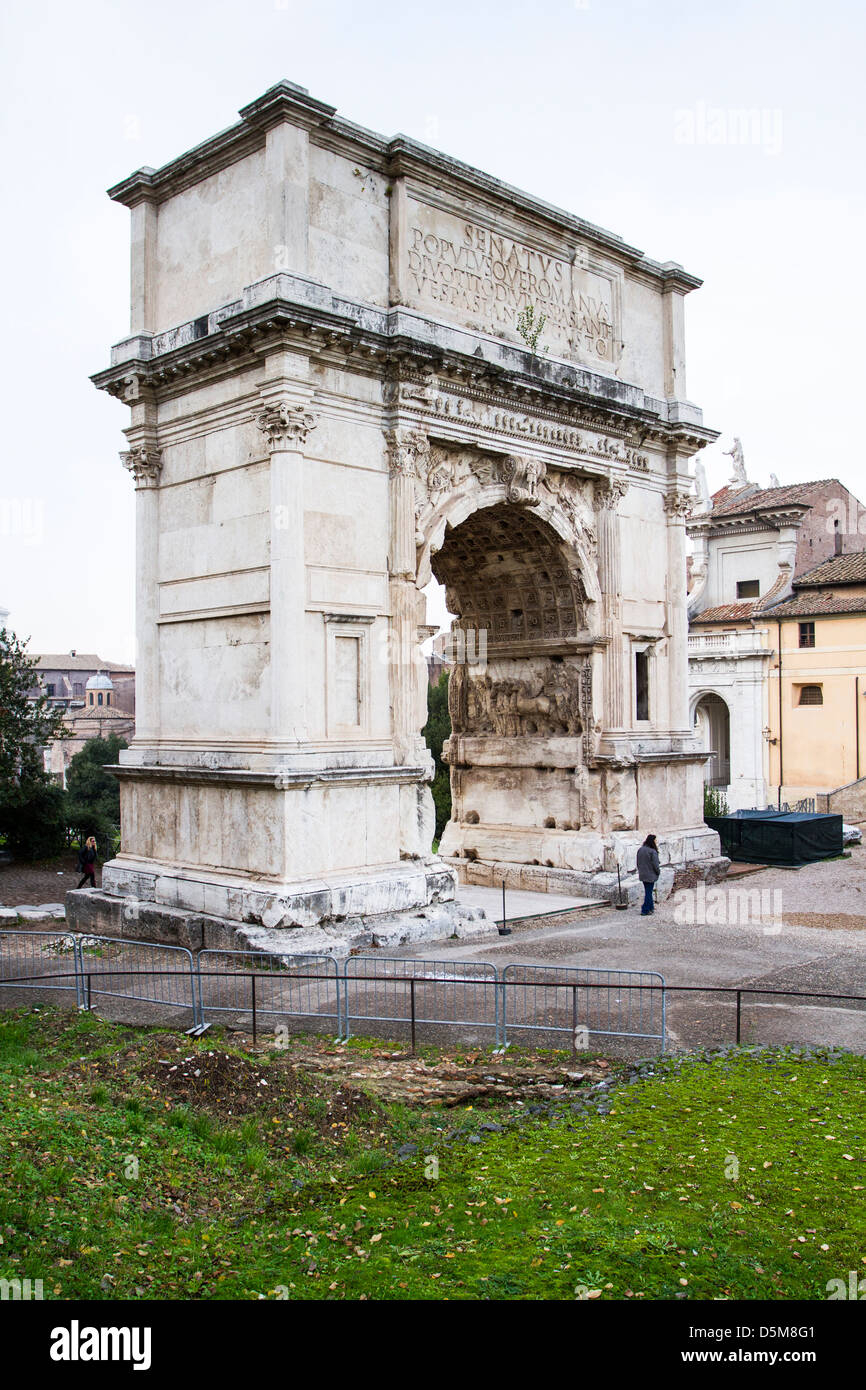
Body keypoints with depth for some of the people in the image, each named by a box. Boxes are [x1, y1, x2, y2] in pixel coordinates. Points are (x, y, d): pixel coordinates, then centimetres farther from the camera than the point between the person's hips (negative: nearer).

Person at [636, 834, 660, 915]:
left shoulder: (640, 850, 2)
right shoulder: (652, 852, -21)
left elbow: (638, 863, 10)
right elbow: (655, 865, -19)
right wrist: (658, 872, -1)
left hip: (642, 875, 7)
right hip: (650, 875, -7)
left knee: (648, 892, 20)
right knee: (648, 893, 1)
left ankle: (651, 907, 32)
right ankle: (645, 910, 3)